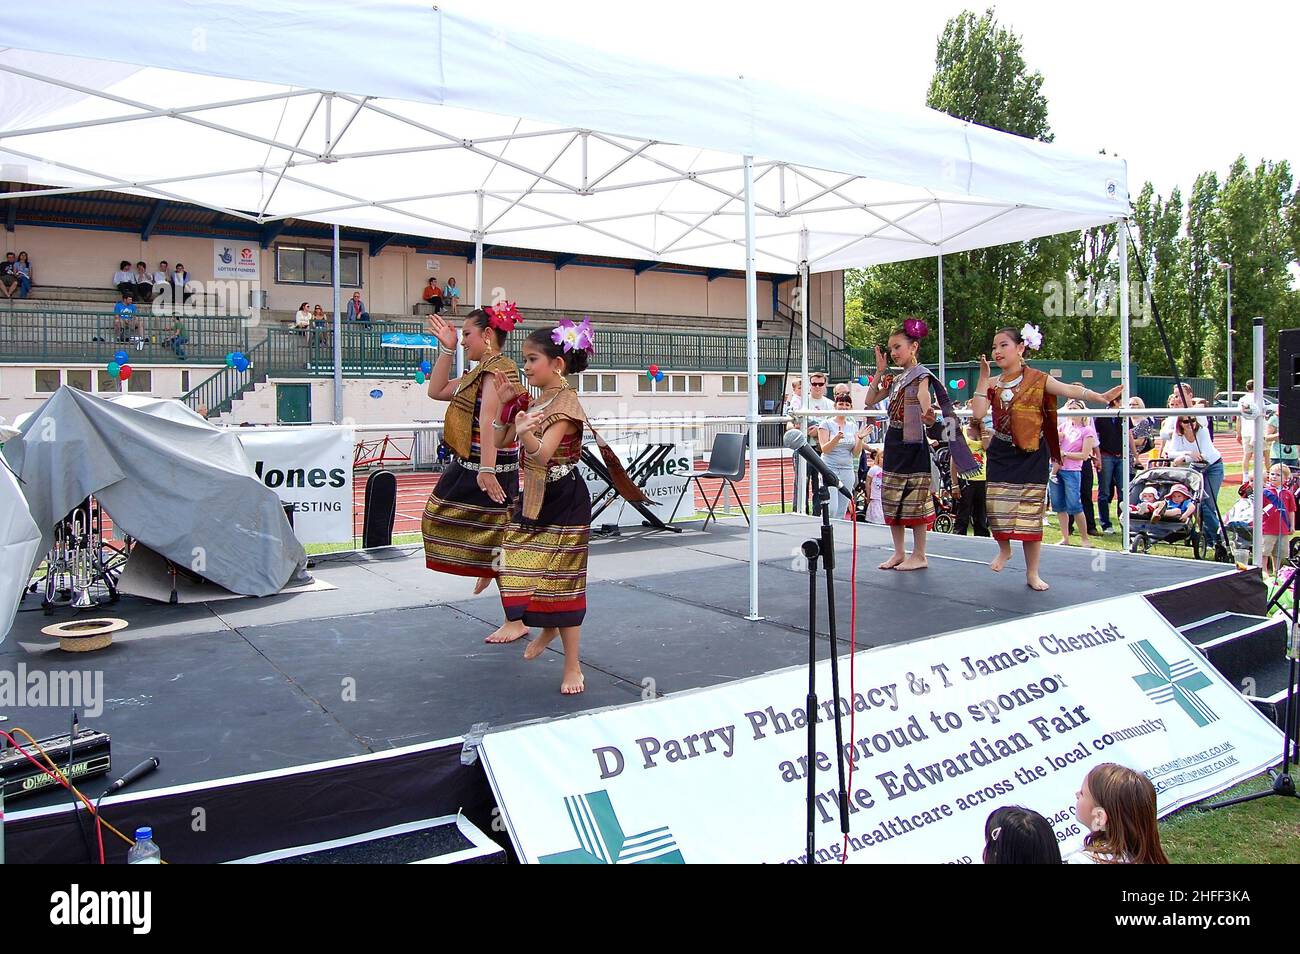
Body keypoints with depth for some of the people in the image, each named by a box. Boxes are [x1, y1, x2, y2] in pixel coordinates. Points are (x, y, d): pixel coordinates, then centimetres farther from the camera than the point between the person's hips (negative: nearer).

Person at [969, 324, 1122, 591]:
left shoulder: (1037, 379, -4)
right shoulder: (993, 383, 5)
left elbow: (1069, 390, -19)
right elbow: (977, 412, -10)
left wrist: (1100, 397, -35)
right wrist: (983, 377, -8)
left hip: (1031, 455, -2)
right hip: (1000, 454, 3)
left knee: (1030, 511, 0)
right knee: (998, 507, -1)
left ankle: (1032, 572, 11)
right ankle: (1004, 549, 31)